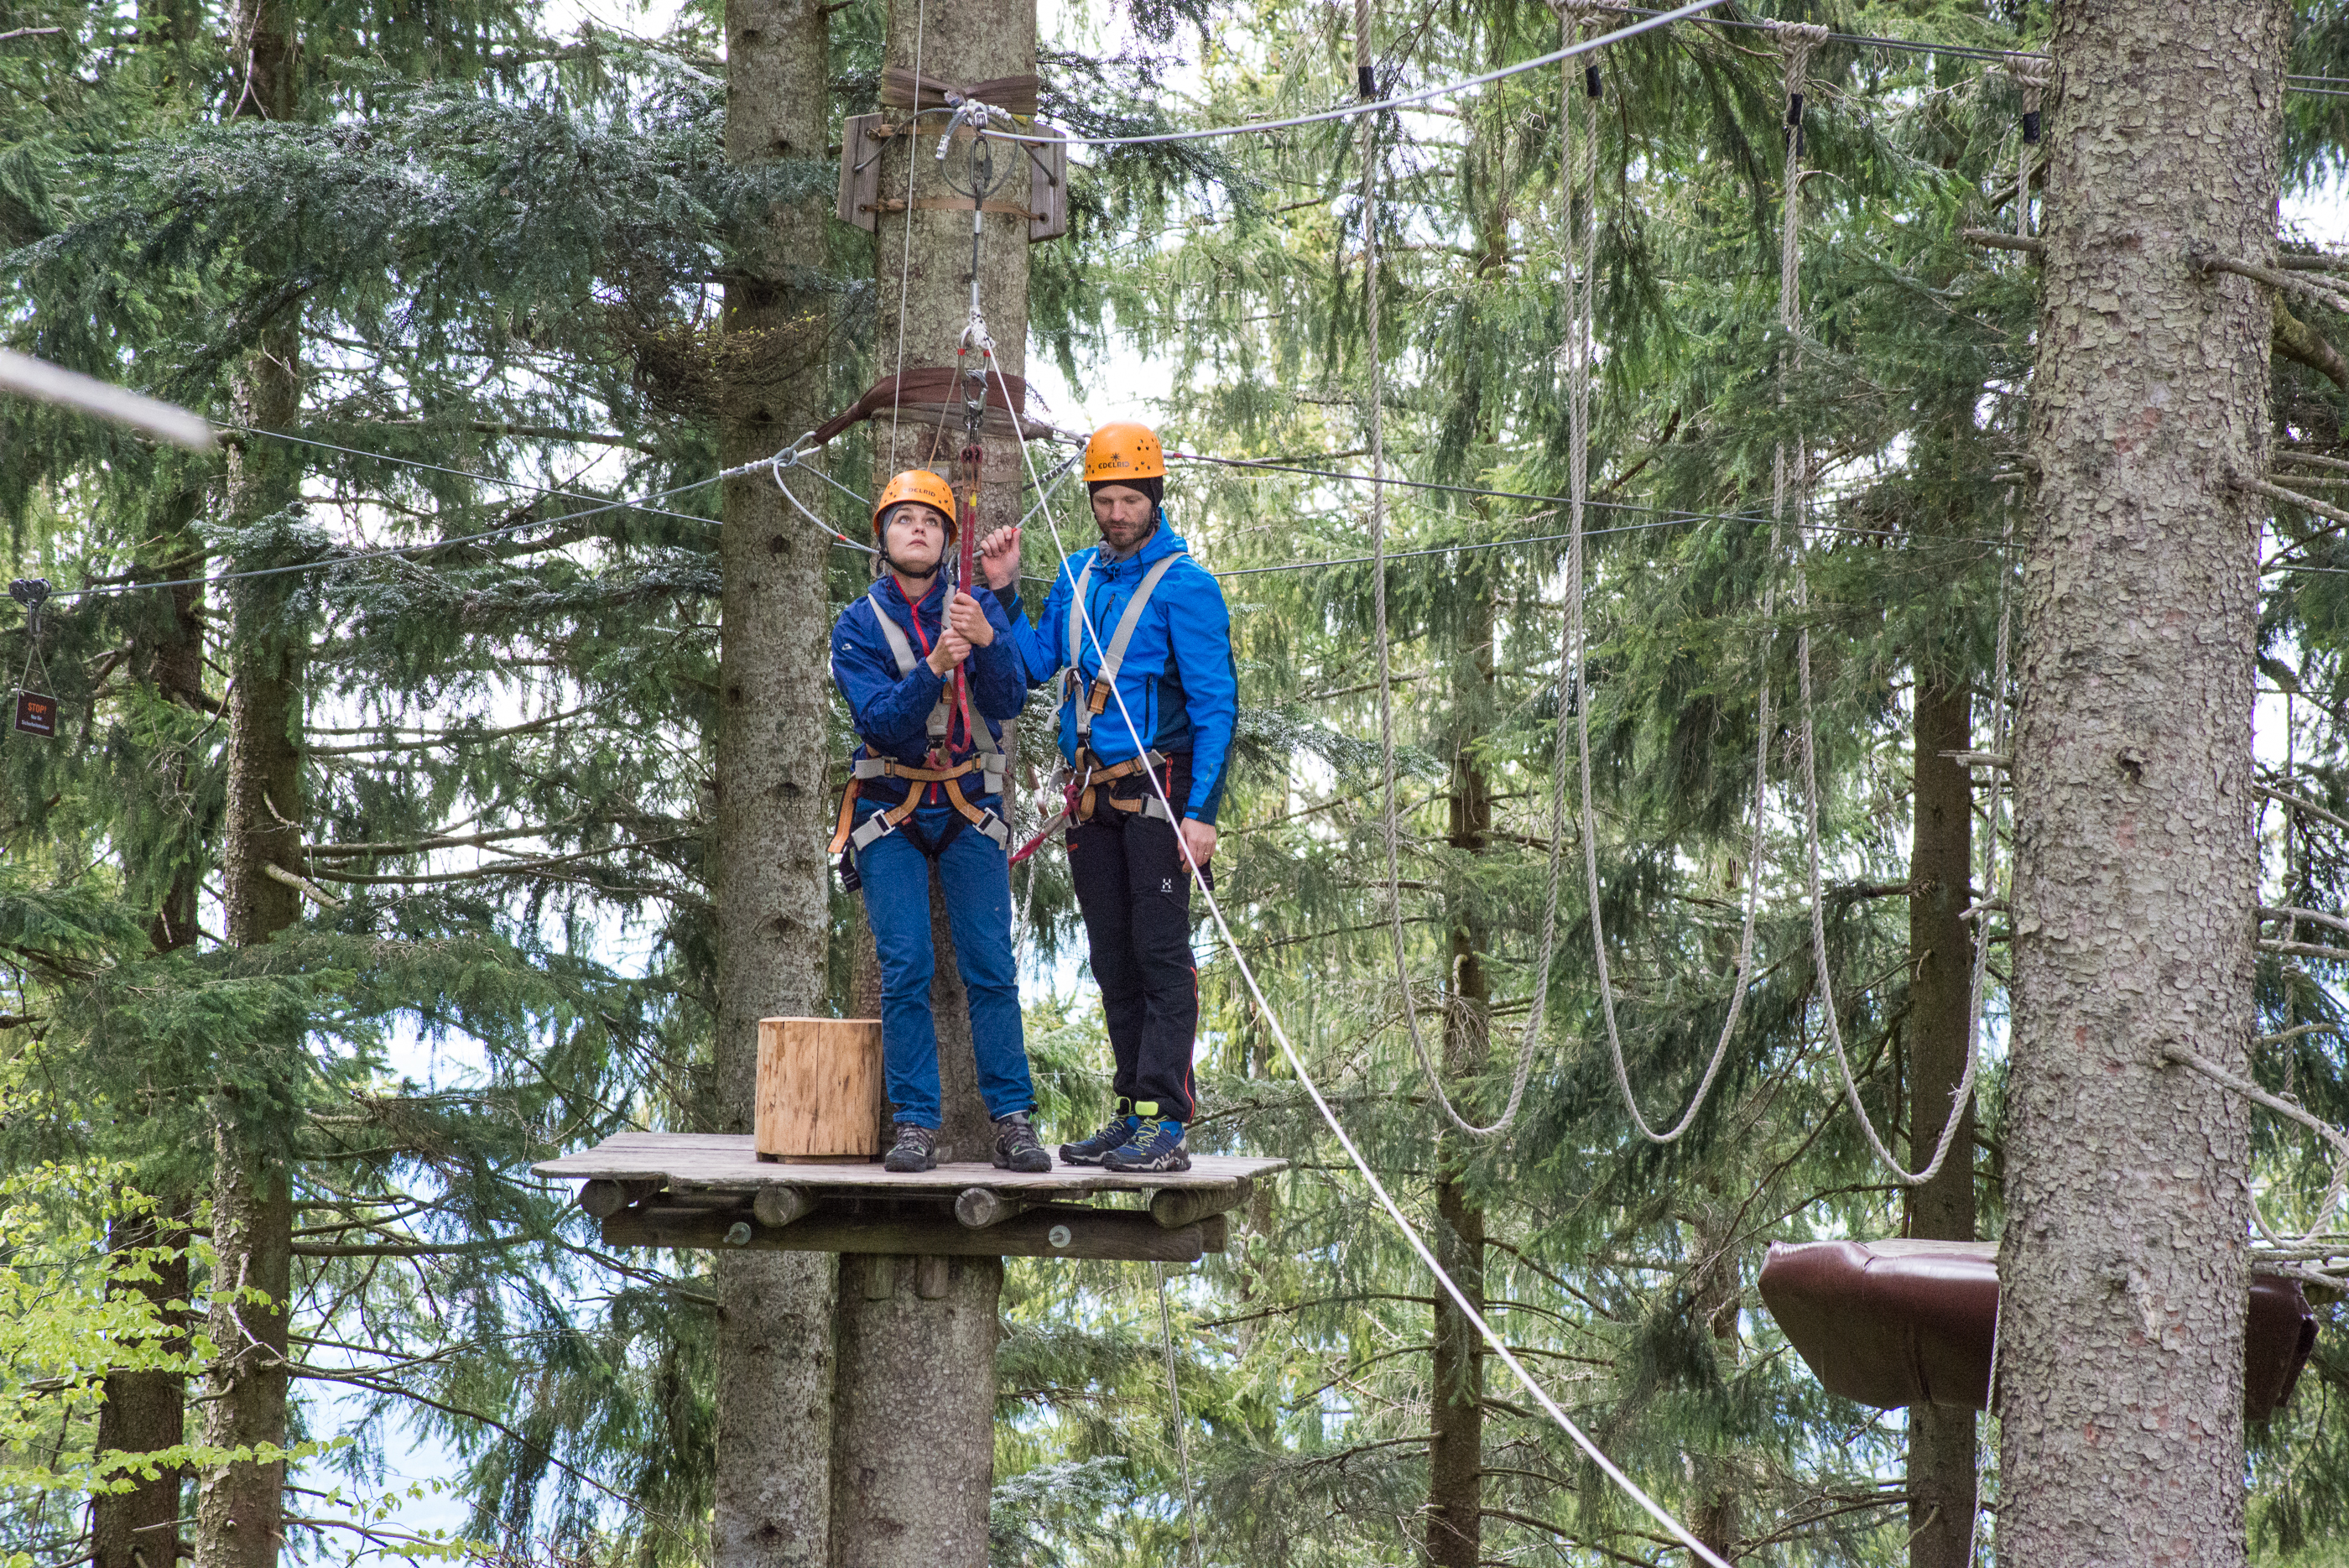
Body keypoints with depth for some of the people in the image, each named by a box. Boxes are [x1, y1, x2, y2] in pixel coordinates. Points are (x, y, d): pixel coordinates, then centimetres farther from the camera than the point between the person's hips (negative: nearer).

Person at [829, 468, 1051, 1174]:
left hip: (970, 811, 1)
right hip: (892, 814, -1)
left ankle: (1012, 1119, -1)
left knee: (991, 969, -4)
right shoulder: (858, 626, 0)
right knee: (905, 971, -4)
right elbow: (882, 722, -13)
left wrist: (987, 641, -28)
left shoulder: (979, 611, 3)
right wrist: (934, 667, -29)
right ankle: (916, 1124, 0)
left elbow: (1010, 703, -10)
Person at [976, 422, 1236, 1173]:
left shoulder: (1184, 584, -9)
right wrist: (1004, 594, 5)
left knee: (1160, 951, -9)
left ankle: (1165, 1124, -11)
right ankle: (1132, 1115, 15)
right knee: (1113, 960, 9)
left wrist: (1202, 811, -19)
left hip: (1158, 792, -7)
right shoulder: (1079, 576, 13)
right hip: (1091, 795, 7)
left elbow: (1216, 705, -12)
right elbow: (1035, 665, 16)